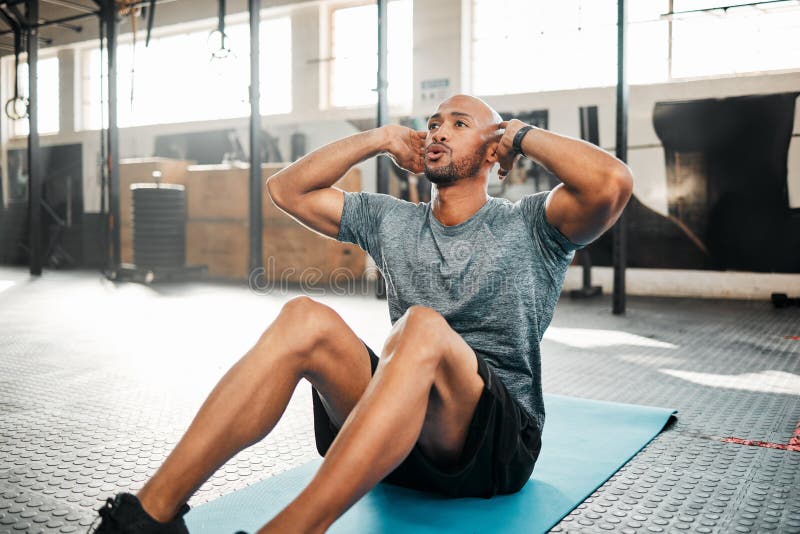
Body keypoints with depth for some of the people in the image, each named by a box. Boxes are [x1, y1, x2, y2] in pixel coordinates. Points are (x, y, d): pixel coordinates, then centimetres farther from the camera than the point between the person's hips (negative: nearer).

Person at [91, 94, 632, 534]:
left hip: (497, 441, -3)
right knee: (305, 318, -22)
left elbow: (613, 182, -16)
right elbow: (287, 189, 17)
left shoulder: (527, 226, 4)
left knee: (423, 327, -35)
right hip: (400, 438, 4)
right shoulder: (392, 221, 17)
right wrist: (382, 138, 12)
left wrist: (521, 133, -2)